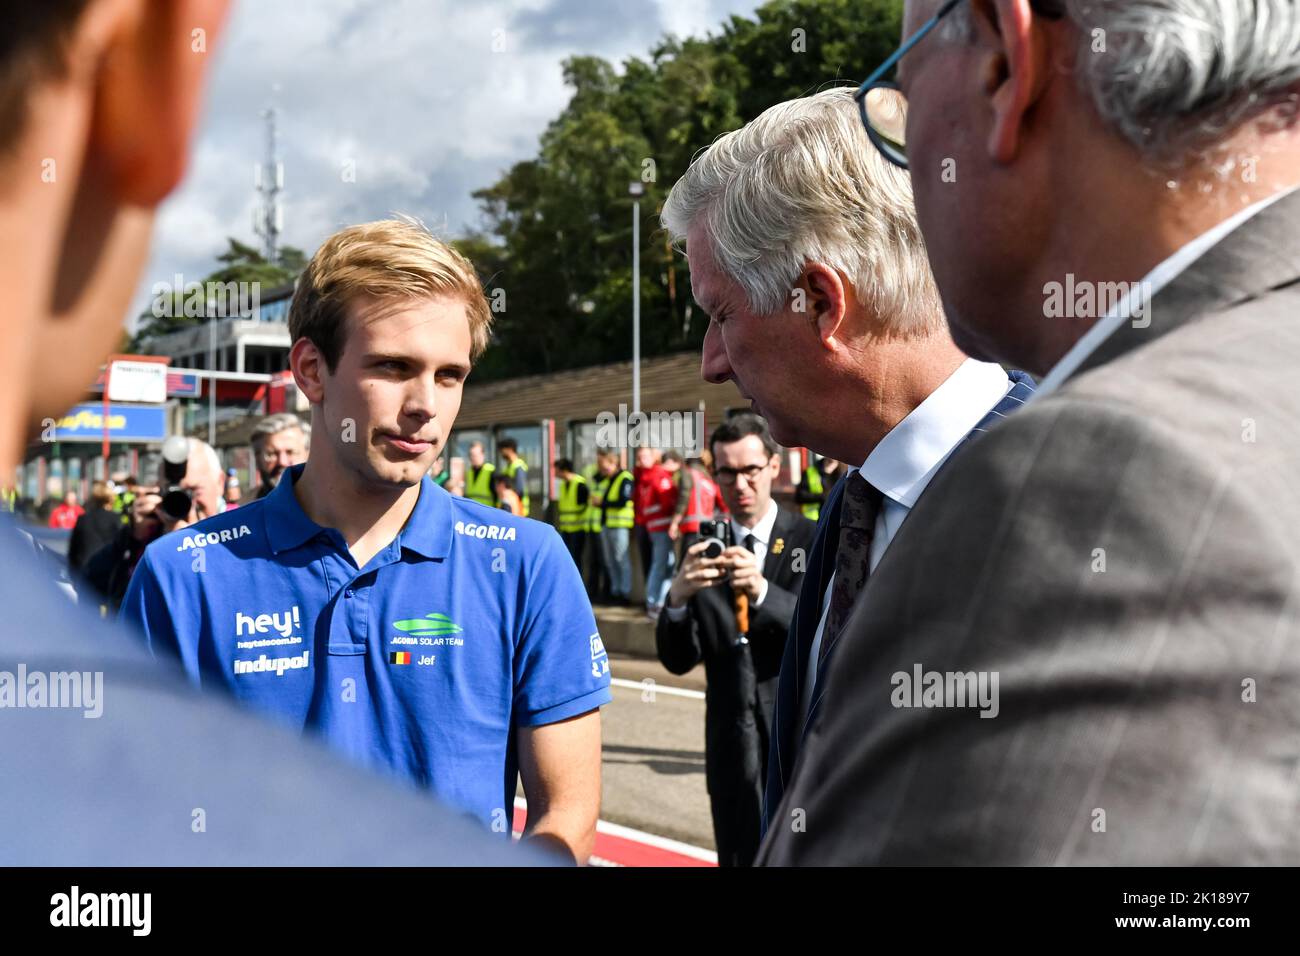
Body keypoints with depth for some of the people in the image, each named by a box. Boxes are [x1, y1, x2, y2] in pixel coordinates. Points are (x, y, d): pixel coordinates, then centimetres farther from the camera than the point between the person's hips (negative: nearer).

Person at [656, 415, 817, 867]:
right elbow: (679, 661, 0)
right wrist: (677, 598, -20)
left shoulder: (813, 541, -3)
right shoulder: (703, 553, 4)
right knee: (739, 856, 11)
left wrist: (764, 592, -29)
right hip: (732, 745, 3)